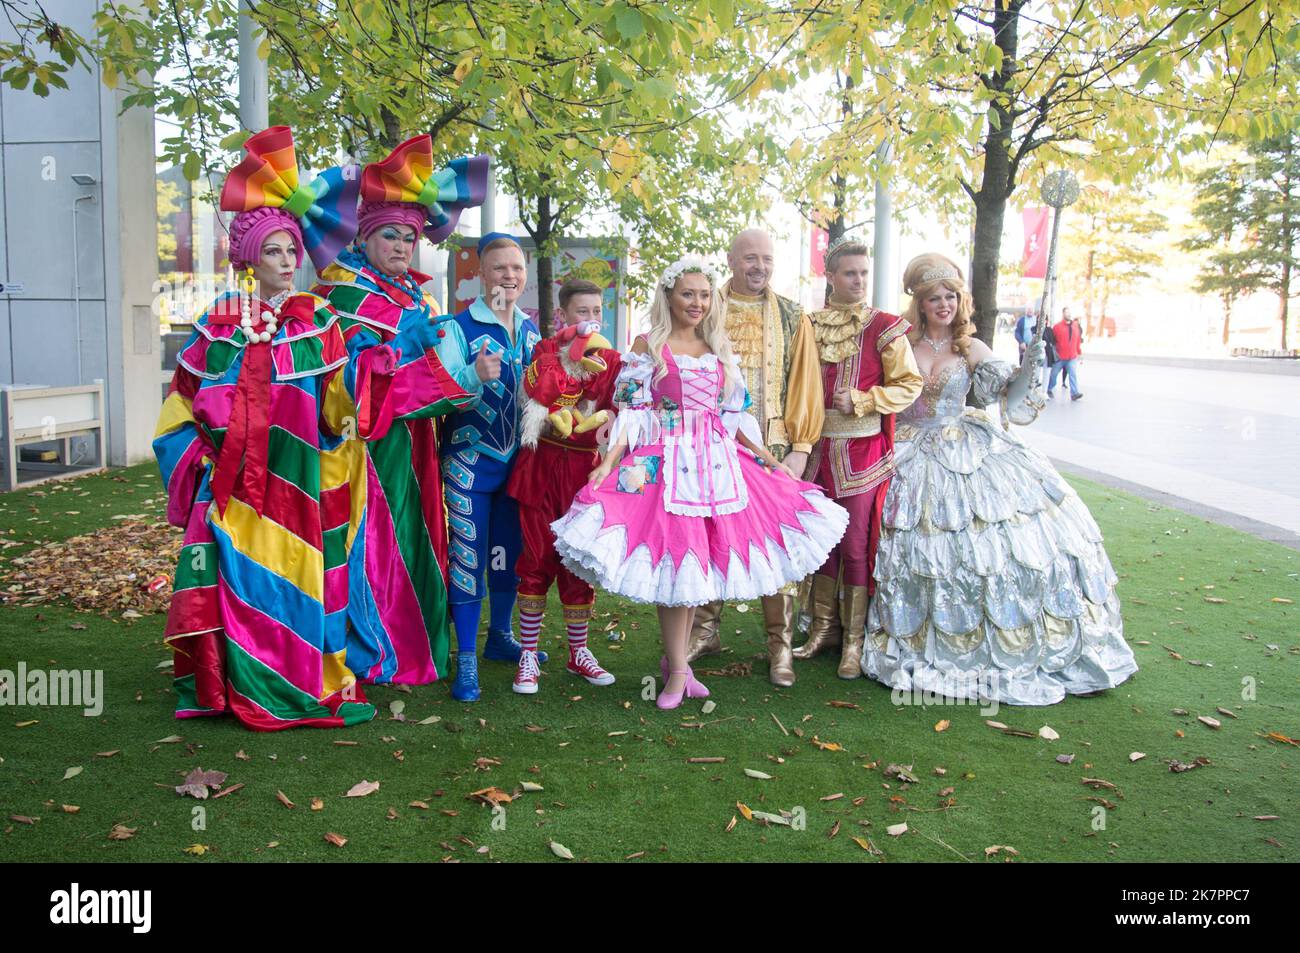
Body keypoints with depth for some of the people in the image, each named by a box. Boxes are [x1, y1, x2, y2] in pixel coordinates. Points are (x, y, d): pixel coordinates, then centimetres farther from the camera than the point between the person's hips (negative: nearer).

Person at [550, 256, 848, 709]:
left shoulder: (720, 350, 14)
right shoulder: (647, 346, 2)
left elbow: (735, 416, 17)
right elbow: (630, 412, -3)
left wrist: (768, 459, 13)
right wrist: (609, 461, -15)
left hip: (717, 463, 5)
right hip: (666, 463, -4)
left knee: (698, 564, 5)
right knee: (674, 562, -5)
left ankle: (675, 659, 19)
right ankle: (677, 671, 7)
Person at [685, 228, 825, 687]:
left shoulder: (792, 317, 7)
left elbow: (804, 381, 5)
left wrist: (800, 445, -2)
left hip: (772, 450, -1)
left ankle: (780, 643, 12)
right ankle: (705, 630, 23)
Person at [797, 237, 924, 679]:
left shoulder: (883, 327, -2)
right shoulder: (811, 324, 9)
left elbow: (909, 385, -2)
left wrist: (860, 401, -12)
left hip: (861, 450, -3)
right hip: (818, 448, 4)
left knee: (855, 546, 0)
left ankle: (854, 640, 11)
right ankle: (824, 627, 25)